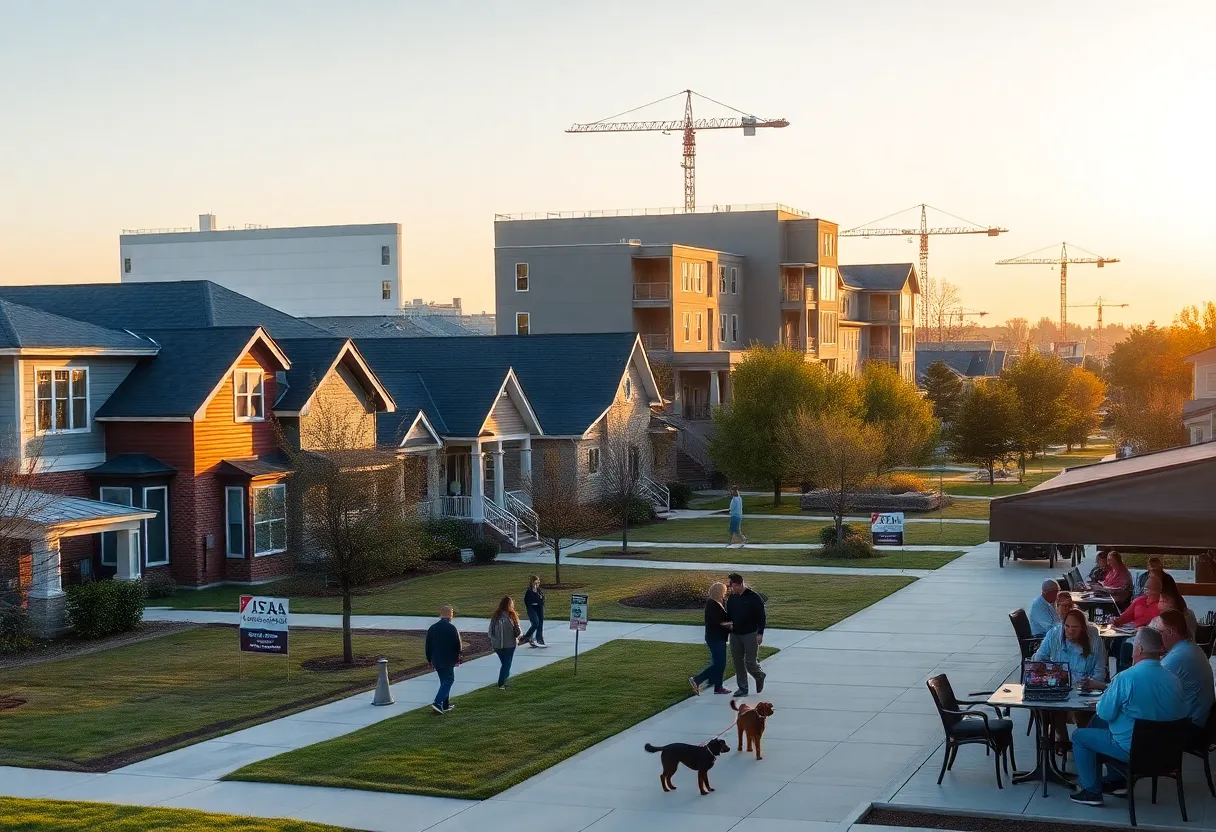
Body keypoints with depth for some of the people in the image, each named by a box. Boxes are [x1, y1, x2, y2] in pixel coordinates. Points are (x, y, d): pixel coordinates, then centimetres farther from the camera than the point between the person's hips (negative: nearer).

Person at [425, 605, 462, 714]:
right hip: (448, 660, -6)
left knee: (444, 681, 18)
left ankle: (445, 705, 22)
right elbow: (457, 645, -10)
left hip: (436, 660, 6)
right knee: (448, 680, -1)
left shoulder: (432, 628, 3)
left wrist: (429, 659, 17)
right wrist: (457, 658, 3)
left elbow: (428, 645, 8)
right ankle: (437, 703, -16)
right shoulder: (452, 628, -14)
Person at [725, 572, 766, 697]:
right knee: (738, 662, 6)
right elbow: (728, 615, 18)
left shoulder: (754, 597, -10)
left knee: (750, 662, -6)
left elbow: (761, 616, -8)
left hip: (750, 634, -5)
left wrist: (760, 633, -13)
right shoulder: (732, 598, 6)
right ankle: (742, 688, 15)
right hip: (735, 634, 5)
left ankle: (759, 677, 25)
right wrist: (729, 623, -4)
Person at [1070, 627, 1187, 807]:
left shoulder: (1126, 678, -24)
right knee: (1097, 723, 27)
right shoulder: (1174, 680, -5)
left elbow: (1105, 713, -17)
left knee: (1079, 736, 15)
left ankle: (1092, 791, 16)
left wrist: (1103, 700, 6)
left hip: (1132, 749, -7)